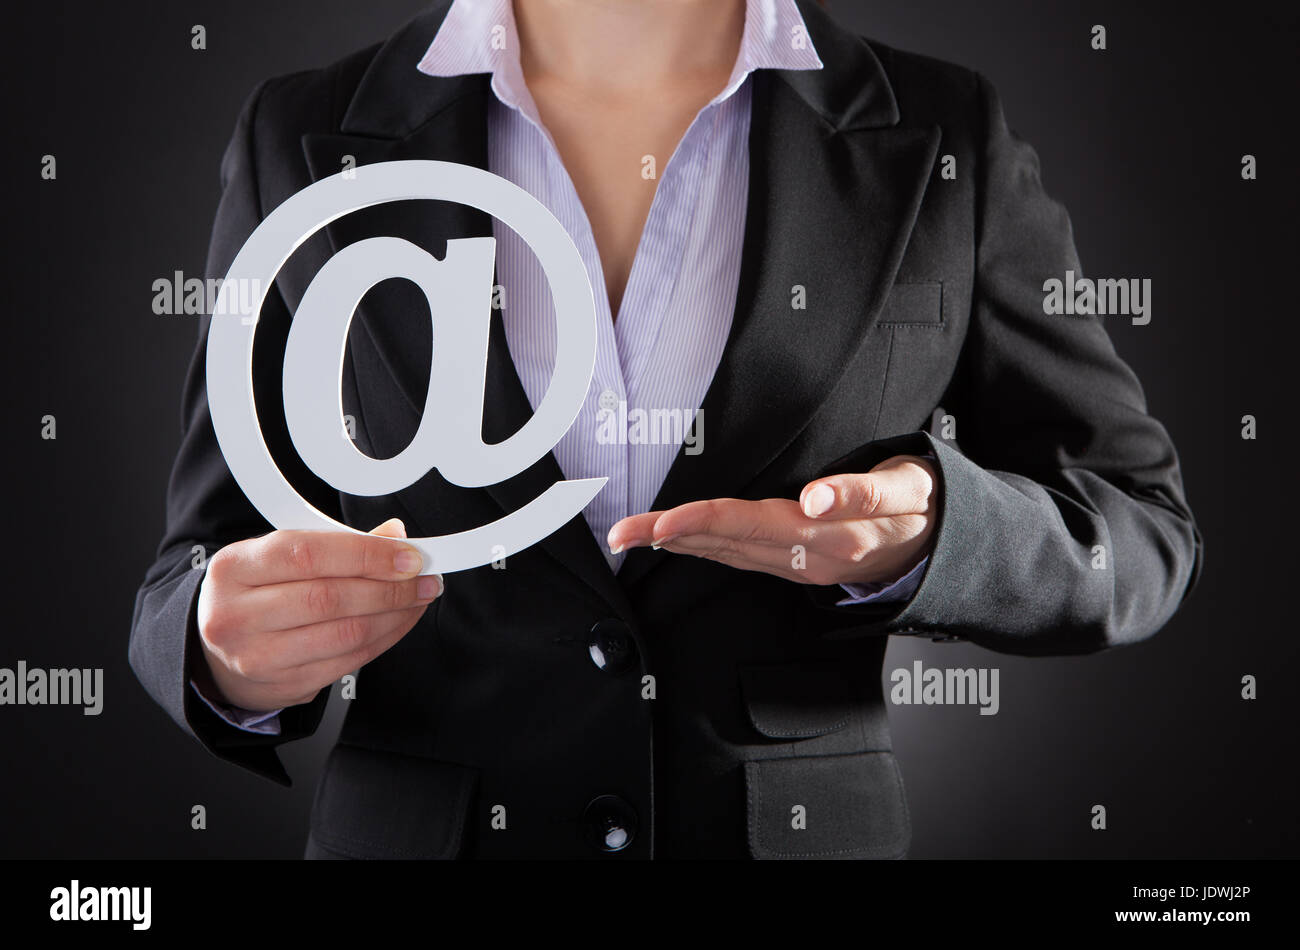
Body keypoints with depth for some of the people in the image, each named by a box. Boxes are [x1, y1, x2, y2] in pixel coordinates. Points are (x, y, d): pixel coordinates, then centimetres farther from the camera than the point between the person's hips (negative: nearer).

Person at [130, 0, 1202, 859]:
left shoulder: (943, 142, -5)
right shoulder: (305, 144, -4)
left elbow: (1144, 533, 0)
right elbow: (211, 550, 0)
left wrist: (923, 536, -21)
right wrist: (229, 650, -23)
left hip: (813, 830, 1)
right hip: (423, 831, 0)